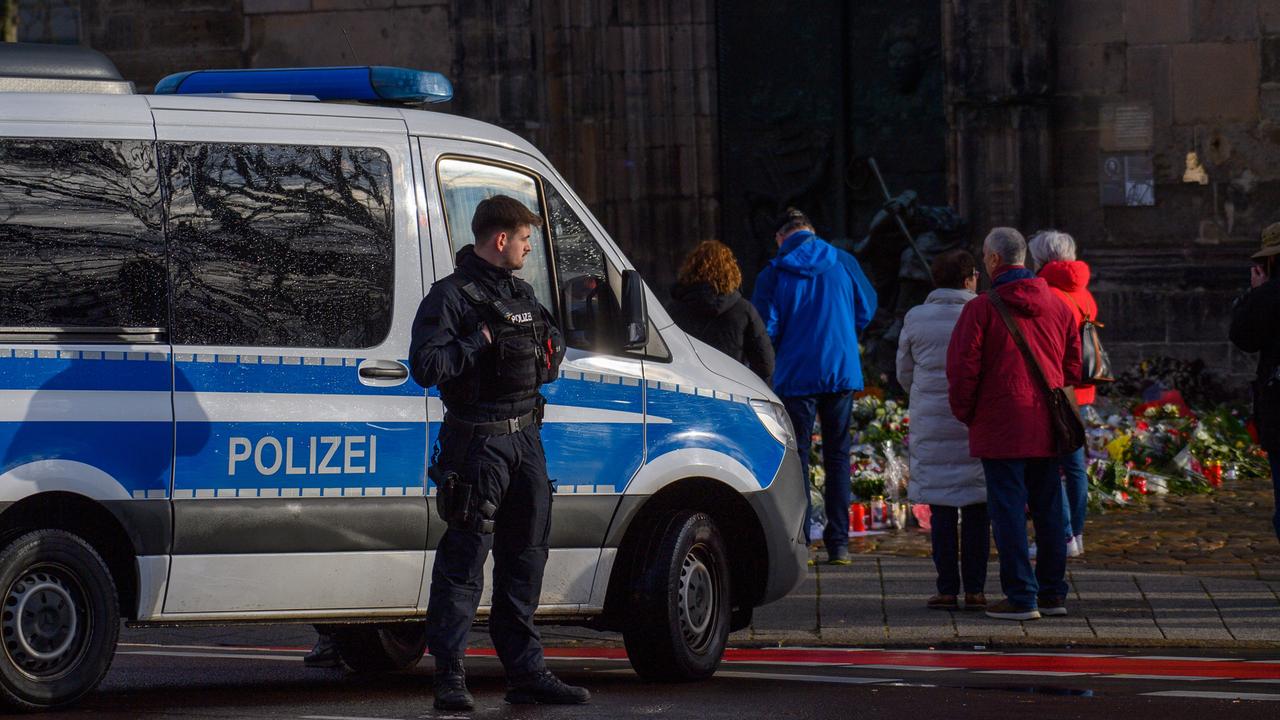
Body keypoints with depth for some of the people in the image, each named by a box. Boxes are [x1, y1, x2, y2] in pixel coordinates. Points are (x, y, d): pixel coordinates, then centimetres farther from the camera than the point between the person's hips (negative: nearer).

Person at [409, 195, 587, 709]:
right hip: (477, 442, -8)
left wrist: (550, 355, 11)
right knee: (463, 561, -8)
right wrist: (480, 341, -17)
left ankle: (526, 671, 19)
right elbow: (425, 366, -18)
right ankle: (450, 676, -5)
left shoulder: (521, 294, 17)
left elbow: (553, 342, 32)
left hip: (526, 436, 8)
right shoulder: (451, 296, -8)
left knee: (525, 560, 12)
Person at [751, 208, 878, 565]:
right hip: (842, 372, 2)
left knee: (796, 458, 4)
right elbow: (866, 310, 12)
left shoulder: (774, 274, -6)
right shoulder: (844, 264, 2)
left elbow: (766, 330, -8)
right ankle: (838, 543, 7)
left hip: (796, 376, -2)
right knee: (838, 455, 10)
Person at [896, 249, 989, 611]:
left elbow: (904, 373, 10)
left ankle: (947, 589, 2)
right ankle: (974, 590, 4)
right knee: (976, 510, 5)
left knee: (941, 509, 4)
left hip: (931, 423, 1)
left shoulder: (916, 318, 2)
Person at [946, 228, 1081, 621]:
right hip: (1047, 427, 5)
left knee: (1008, 511, -3)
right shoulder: (1057, 306, 8)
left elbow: (963, 369, -10)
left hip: (1000, 428, -5)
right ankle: (1053, 593, 16)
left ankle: (1021, 597, -4)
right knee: (1049, 510, 12)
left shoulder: (982, 309, -9)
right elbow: (1073, 366, 13)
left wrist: (964, 412, 5)